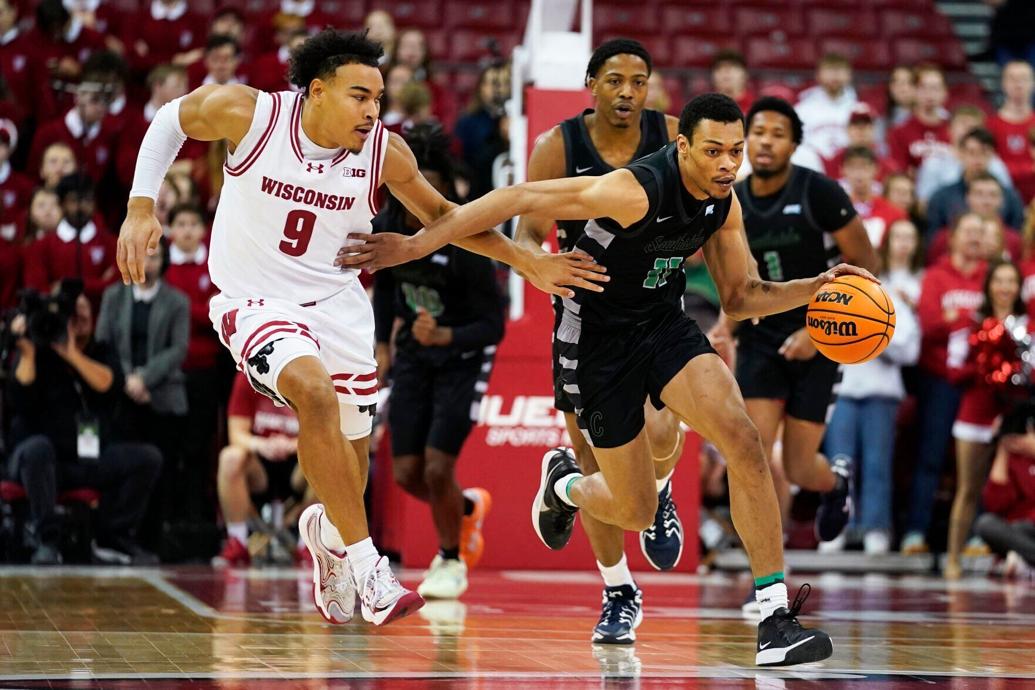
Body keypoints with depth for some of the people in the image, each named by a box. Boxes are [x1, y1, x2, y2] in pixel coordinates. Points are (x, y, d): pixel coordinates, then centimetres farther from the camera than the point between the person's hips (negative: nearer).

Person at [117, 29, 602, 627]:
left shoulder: (385, 153, -10)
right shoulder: (247, 112, -17)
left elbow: (441, 214, 6)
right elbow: (170, 122, 2)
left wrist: (529, 263, 0)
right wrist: (141, 210, -7)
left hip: (338, 303, 4)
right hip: (255, 302, -3)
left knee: (351, 475, 9)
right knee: (315, 391, -34)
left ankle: (326, 532, 48)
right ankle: (366, 566, -28)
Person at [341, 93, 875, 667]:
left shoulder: (723, 203, -5)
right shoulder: (637, 190, -28)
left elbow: (740, 297, 9)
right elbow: (519, 199, -28)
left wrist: (815, 287, -9)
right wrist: (417, 244, -31)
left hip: (664, 324, 5)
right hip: (598, 339, -5)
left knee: (743, 440, -20)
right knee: (635, 511, 4)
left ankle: (775, 615, -16)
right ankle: (563, 484, 42)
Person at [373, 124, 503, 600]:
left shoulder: (466, 242, -28)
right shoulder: (386, 227, -12)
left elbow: (493, 325, -24)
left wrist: (445, 337, -40)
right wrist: (383, 344, 7)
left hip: (463, 359, -5)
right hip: (414, 354, 5)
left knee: (437, 469, -12)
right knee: (406, 474, 3)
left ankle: (452, 560, 16)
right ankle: (470, 507, 36)